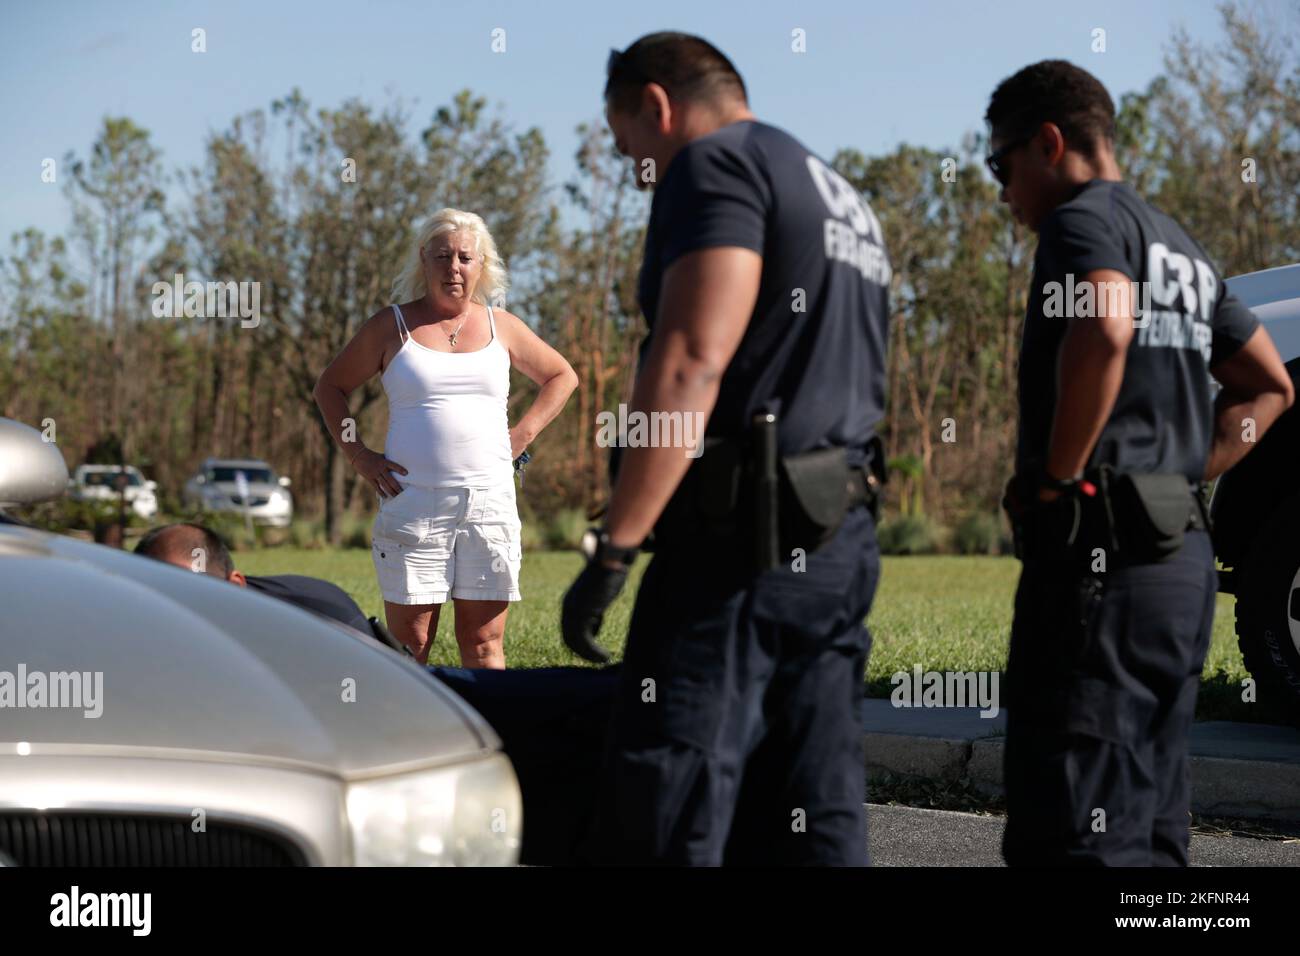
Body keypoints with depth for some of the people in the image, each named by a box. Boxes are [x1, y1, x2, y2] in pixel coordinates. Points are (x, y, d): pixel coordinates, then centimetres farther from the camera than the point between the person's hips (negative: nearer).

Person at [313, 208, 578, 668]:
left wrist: (523, 433, 10)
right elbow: (330, 386, 14)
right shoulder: (392, 326, 5)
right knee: (409, 643, -2)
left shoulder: (500, 327, 11)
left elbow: (562, 376, 24)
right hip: (412, 504, -2)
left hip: (489, 503, 2)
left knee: (483, 642, 2)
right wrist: (357, 454, 1)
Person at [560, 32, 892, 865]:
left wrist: (612, 550, -19)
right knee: (819, 826, 7)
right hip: (841, 544, 9)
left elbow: (692, 364, -17)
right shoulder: (846, 201, 25)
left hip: (742, 540, -9)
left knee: (661, 827, -9)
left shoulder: (716, 165, -5)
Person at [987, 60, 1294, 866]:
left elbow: (1104, 331, -28)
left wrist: (1055, 477, -18)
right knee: (1149, 829, 13)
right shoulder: (1182, 248, 23)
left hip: (1101, 556, -10)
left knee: (1072, 828, -11)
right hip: (1184, 555, 10)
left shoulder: (1085, 217, -6)